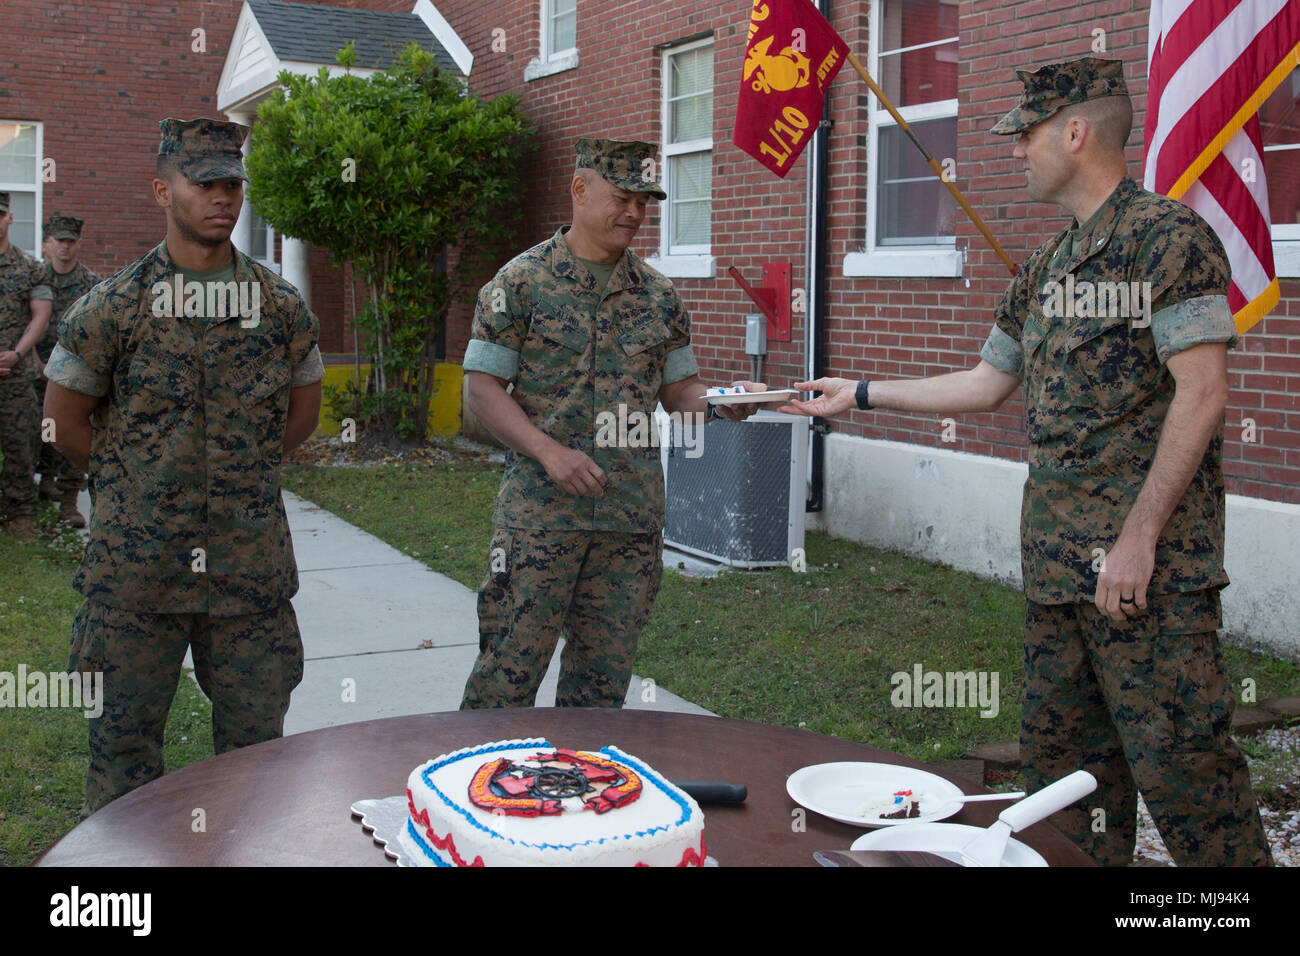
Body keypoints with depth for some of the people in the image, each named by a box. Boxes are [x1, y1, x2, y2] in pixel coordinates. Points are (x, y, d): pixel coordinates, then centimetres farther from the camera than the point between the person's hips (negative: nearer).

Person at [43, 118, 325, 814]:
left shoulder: (283, 307, 2)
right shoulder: (111, 306, -3)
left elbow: (302, 413, 15)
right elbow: (65, 423, 5)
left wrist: (239, 471, 9)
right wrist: (136, 480, 5)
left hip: (252, 564, 2)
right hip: (135, 566, -1)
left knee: (254, 733, 11)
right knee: (125, 734, 9)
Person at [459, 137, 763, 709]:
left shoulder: (658, 296, 11)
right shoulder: (522, 282, -2)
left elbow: (678, 389, 15)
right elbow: (482, 386, -4)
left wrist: (722, 403, -8)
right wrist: (550, 452, -16)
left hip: (634, 513, 4)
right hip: (540, 509, -4)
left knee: (605, 675, 11)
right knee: (508, 668, -3)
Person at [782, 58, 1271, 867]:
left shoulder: (1169, 237, -10)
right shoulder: (1047, 266, 16)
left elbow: (1200, 395, -16)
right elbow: (987, 384, 24)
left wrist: (1139, 537, -19)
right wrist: (860, 394, 24)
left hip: (1149, 564, -8)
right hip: (1058, 559, 9)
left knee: (1177, 760, -6)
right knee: (1062, 755, 13)